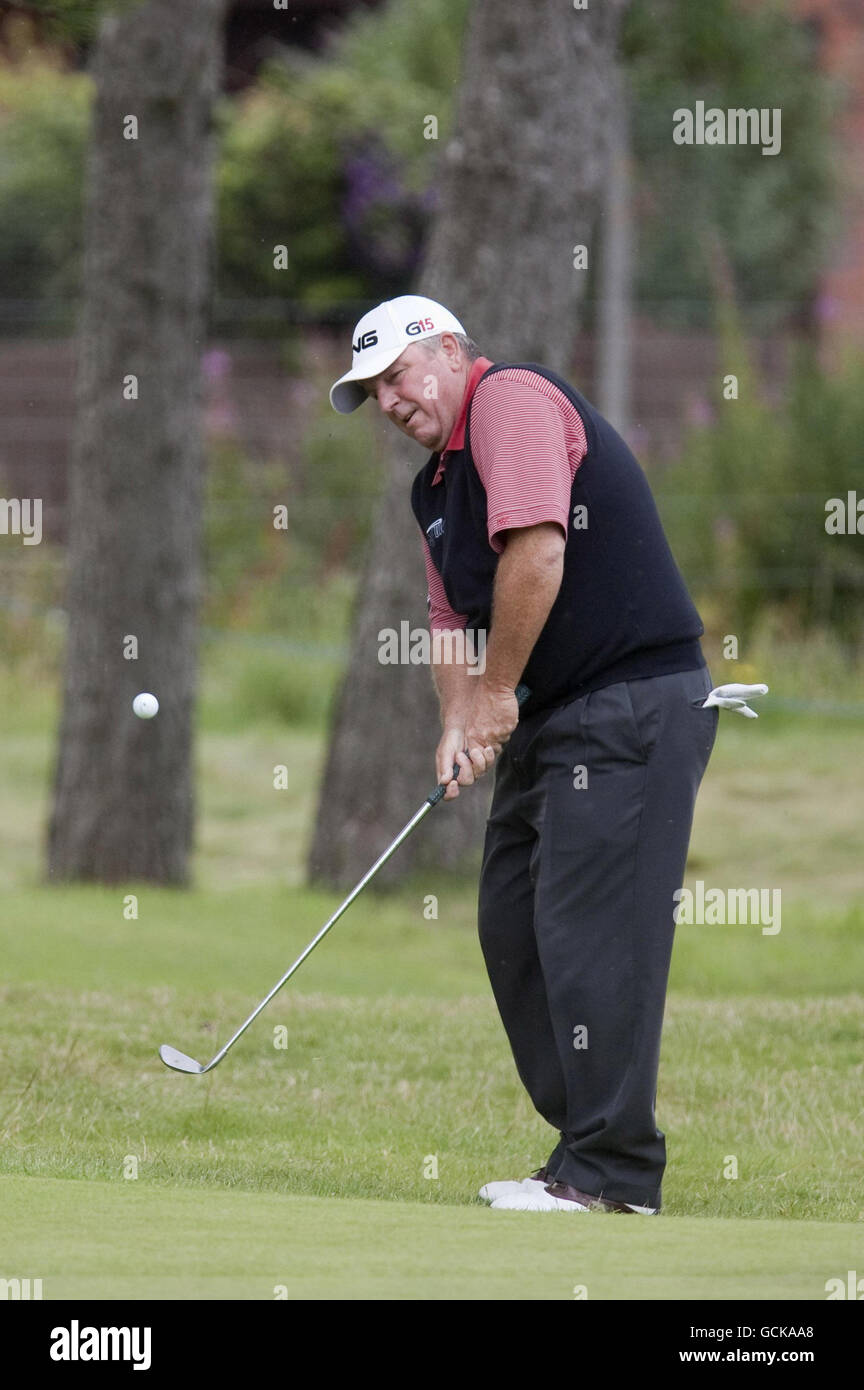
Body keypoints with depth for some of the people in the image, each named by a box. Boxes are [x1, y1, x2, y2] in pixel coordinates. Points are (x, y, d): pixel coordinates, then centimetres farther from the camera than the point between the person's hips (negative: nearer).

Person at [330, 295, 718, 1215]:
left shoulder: (513, 398, -11)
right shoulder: (435, 487, 19)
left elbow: (536, 553, -21)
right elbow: (452, 617, 20)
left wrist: (497, 694, -12)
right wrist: (458, 723, 1)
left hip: (632, 702, -11)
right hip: (549, 723, 11)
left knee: (588, 930, -13)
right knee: (513, 929, 10)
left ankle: (612, 1172, -11)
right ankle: (587, 1146, 14)